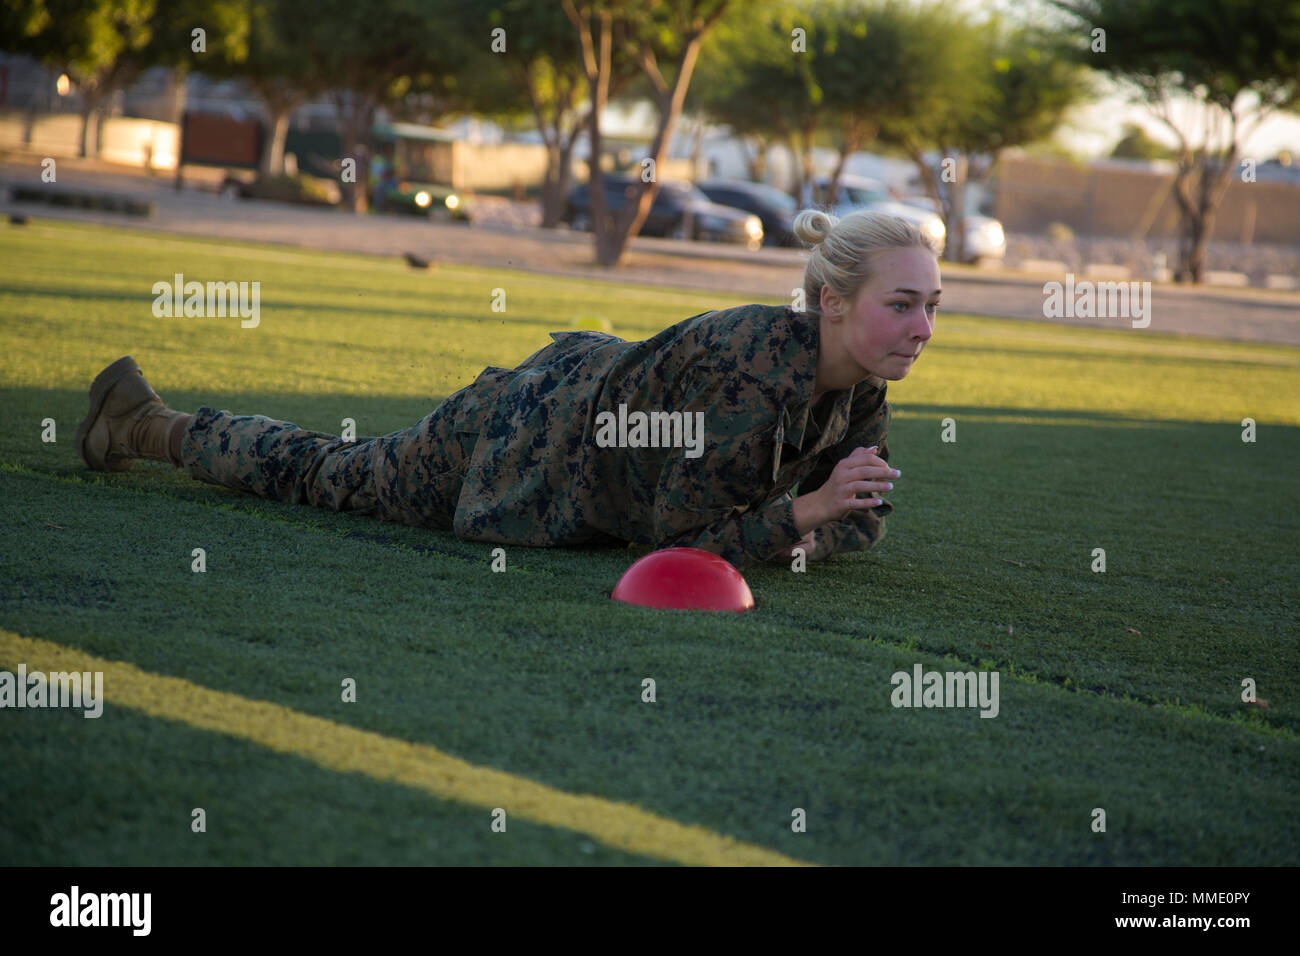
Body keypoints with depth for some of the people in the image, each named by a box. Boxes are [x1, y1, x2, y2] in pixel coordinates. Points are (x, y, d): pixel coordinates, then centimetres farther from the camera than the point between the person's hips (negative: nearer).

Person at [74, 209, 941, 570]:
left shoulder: (860, 390, -16)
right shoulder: (750, 368, -40)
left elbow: (865, 520, -2)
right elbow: (680, 542, -36)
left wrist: (801, 534, -21)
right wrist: (798, 511, -35)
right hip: (526, 433, -6)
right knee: (328, 473, 16)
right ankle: (143, 420, 35)